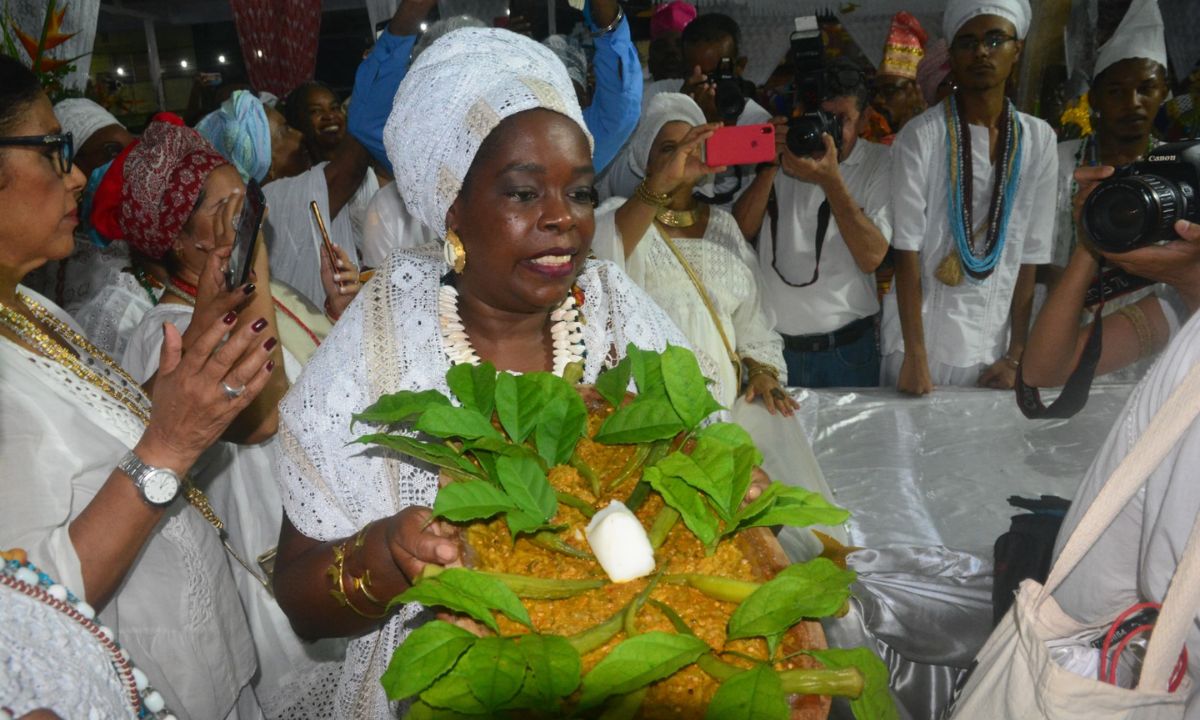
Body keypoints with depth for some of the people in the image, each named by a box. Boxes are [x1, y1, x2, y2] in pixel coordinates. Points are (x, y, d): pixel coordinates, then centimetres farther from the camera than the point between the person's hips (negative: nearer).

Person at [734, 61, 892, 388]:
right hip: (772, 342, 2)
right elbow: (739, 232, -4)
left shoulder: (879, 164, -2)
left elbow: (871, 257, -15)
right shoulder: (782, 151, 5)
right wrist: (771, 167, -16)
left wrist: (831, 180, -22)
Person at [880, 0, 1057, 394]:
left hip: (993, 346, 3)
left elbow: (1031, 255, 2)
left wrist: (1015, 355, -1)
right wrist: (915, 356, -16)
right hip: (922, 341, -3)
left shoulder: (1039, 140, 2)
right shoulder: (921, 136, -9)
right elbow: (907, 249, -12)